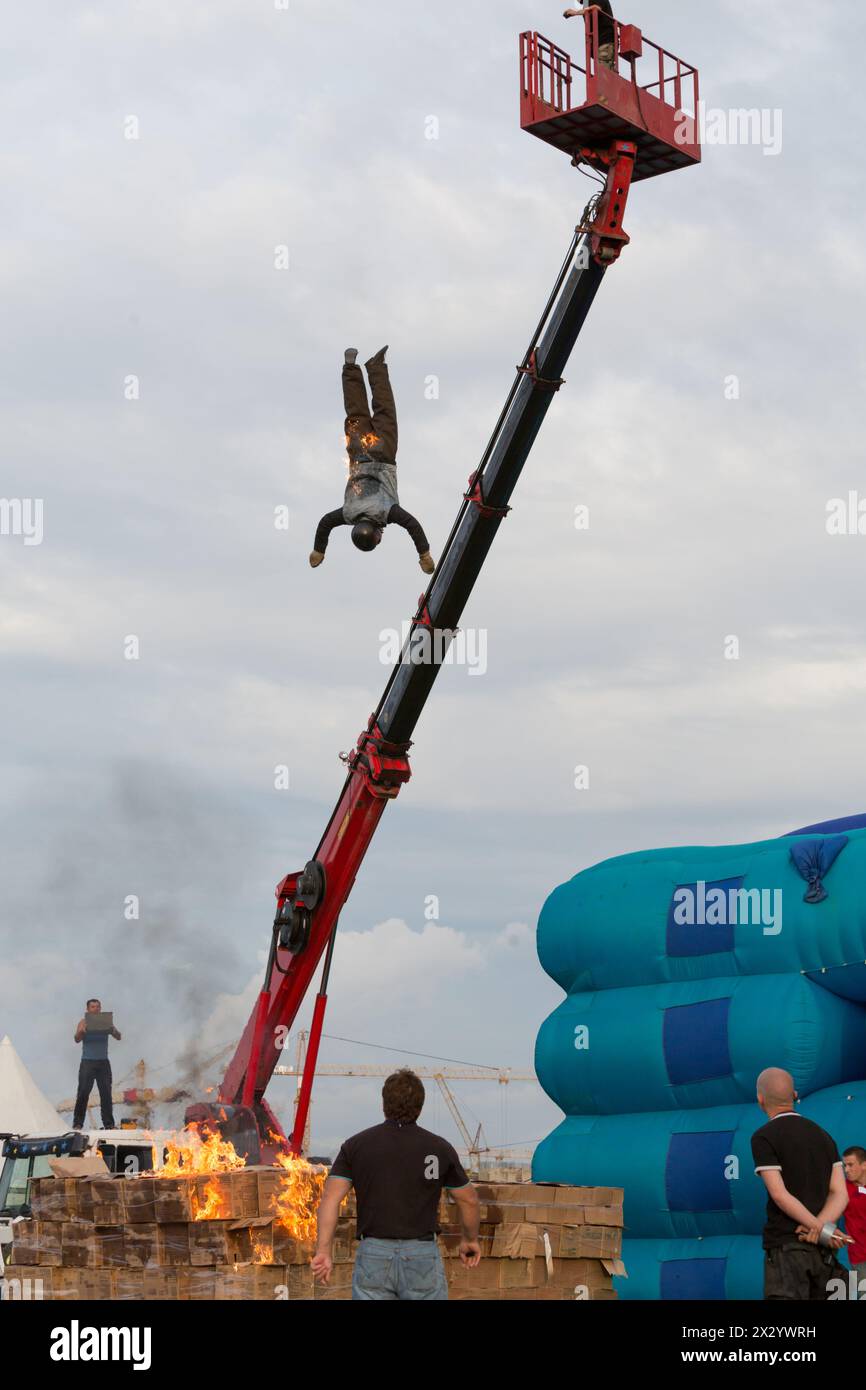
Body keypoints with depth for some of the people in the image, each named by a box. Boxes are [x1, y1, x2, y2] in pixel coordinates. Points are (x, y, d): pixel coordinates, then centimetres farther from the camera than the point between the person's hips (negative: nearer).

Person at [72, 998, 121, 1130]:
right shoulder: (83, 1022, 4)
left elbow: (118, 1037, 0)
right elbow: (77, 1039, -9)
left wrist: (113, 1030, -23)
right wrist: (81, 1031, -30)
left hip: (103, 1062, 2)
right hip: (87, 1062, -2)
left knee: (106, 1093, 0)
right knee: (83, 1093, -6)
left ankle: (109, 1123, 3)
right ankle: (78, 1123, -3)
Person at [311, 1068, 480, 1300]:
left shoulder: (356, 1145, 2)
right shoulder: (439, 1149, 1)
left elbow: (330, 1198, -8)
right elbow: (469, 1199, 12)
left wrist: (323, 1251, -11)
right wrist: (470, 1239, 29)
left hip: (373, 1255, 1)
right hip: (422, 1255, -1)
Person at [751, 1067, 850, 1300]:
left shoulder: (764, 1137, -4)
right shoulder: (824, 1137, 14)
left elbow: (779, 1195, -13)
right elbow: (840, 1194, 4)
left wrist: (819, 1229, -10)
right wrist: (820, 1227, -10)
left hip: (786, 1246, -6)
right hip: (822, 1249, 6)